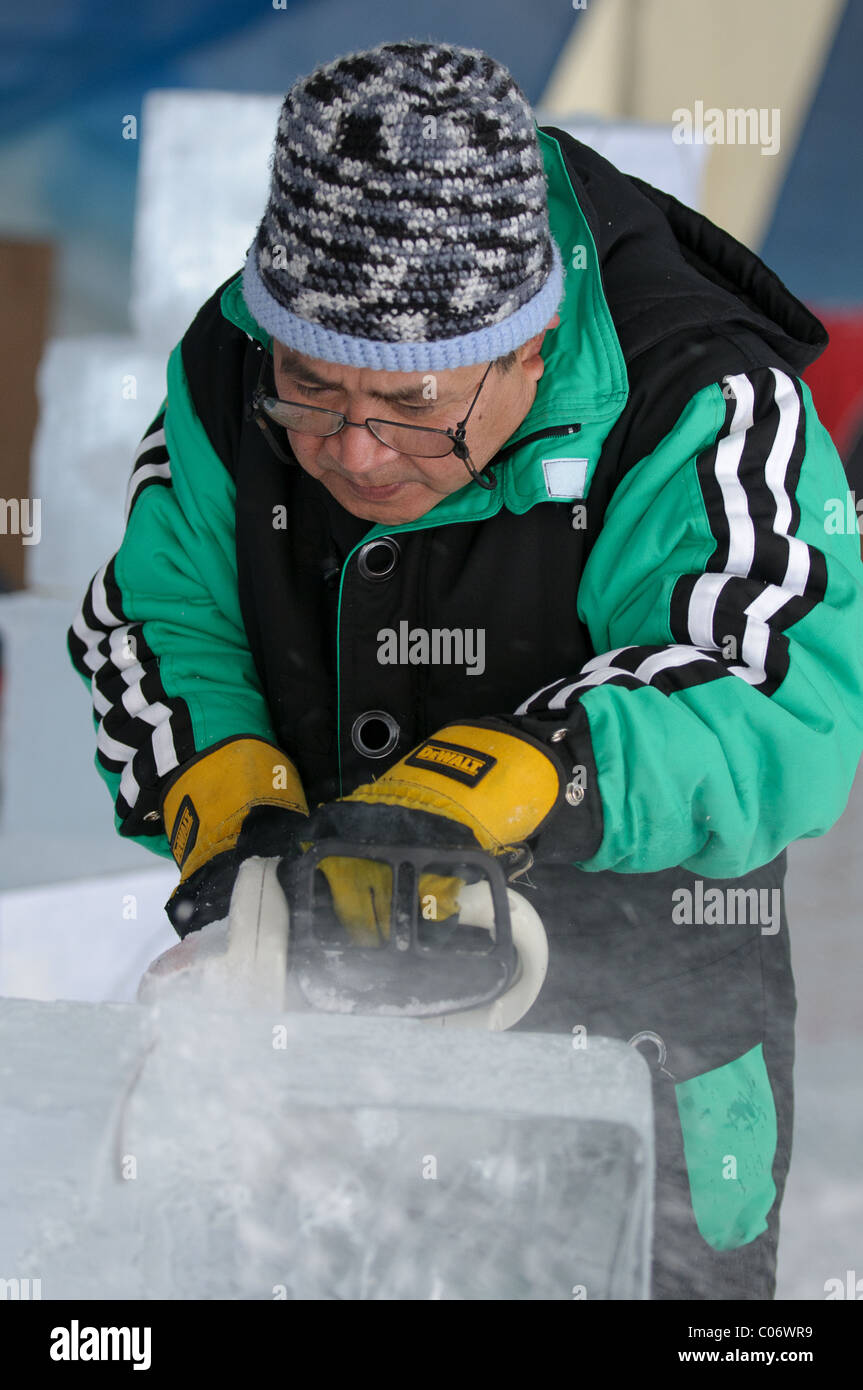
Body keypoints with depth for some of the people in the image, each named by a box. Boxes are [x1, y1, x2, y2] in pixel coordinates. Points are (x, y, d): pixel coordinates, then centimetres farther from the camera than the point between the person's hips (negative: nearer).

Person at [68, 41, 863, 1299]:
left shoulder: (703, 421, -24)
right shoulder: (225, 378, -8)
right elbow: (154, 619, -3)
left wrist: (505, 779, -46)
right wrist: (227, 792, -23)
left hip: (635, 1014, -4)